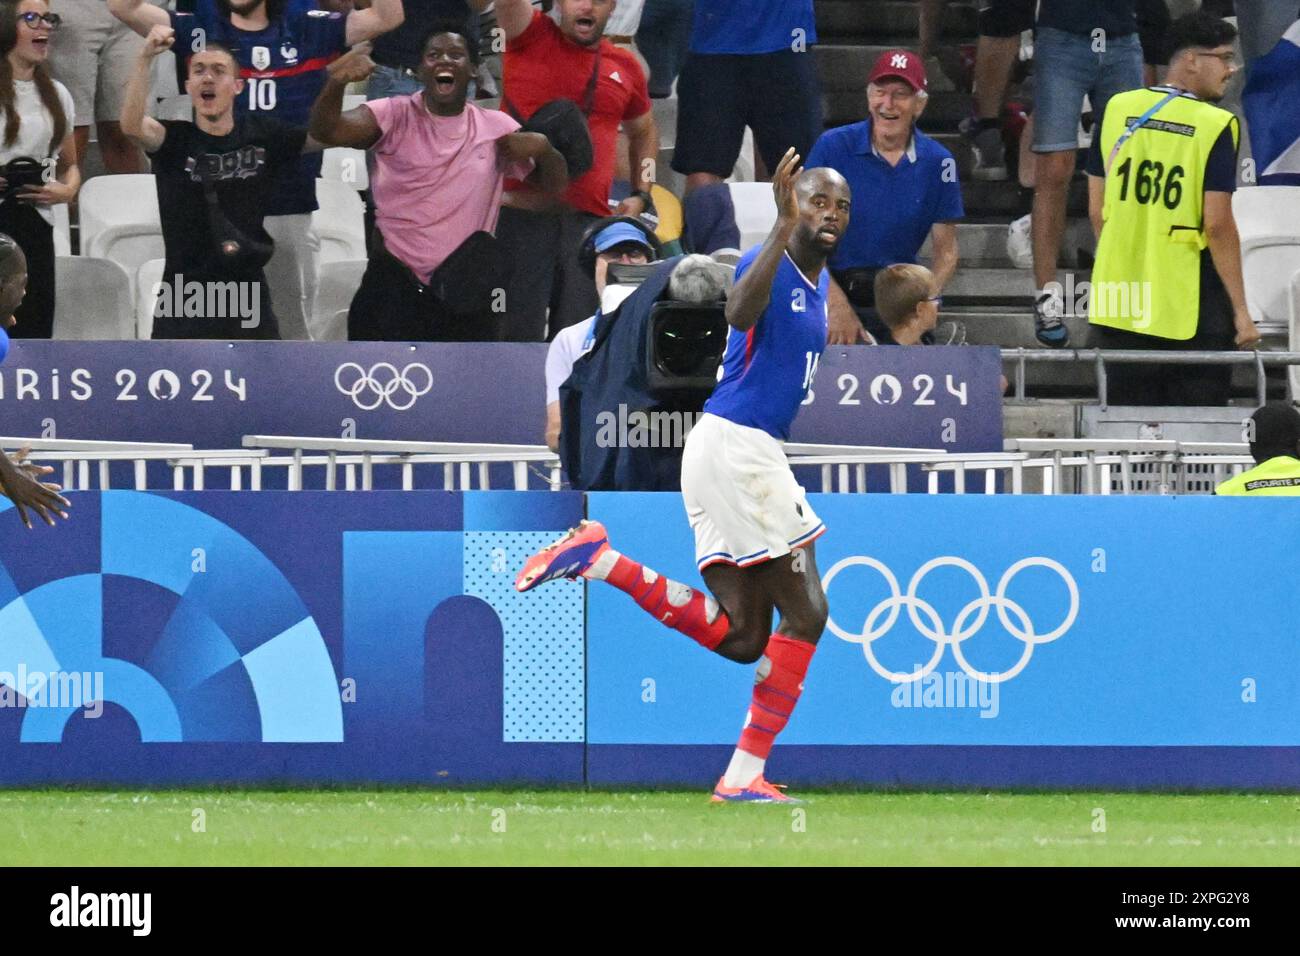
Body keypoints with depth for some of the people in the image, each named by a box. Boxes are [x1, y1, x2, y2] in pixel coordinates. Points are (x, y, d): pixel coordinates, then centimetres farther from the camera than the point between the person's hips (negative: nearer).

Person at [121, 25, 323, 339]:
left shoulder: (261, 135, 3)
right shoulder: (175, 139, -5)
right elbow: (132, 125, -25)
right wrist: (145, 58, -36)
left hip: (248, 303, 2)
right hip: (184, 302, -2)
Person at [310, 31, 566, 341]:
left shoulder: (496, 128, 4)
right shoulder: (395, 117, -6)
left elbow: (556, 186, 8)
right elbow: (326, 129, -22)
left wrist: (542, 148, -15)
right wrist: (336, 83, -45)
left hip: (466, 295, 3)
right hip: (393, 291, -3)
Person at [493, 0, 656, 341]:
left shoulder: (625, 67, 17)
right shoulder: (532, 37, 7)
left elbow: (643, 131, 32)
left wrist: (641, 195, 18)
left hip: (590, 221, 3)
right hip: (521, 211, -3)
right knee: (519, 336, -8)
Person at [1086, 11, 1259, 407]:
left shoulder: (1117, 110, 4)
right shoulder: (1215, 126, -12)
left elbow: (1097, 211, 9)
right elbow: (1218, 226, -16)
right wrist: (1241, 311, -10)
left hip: (1120, 300, 5)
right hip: (1191, 311, -5)